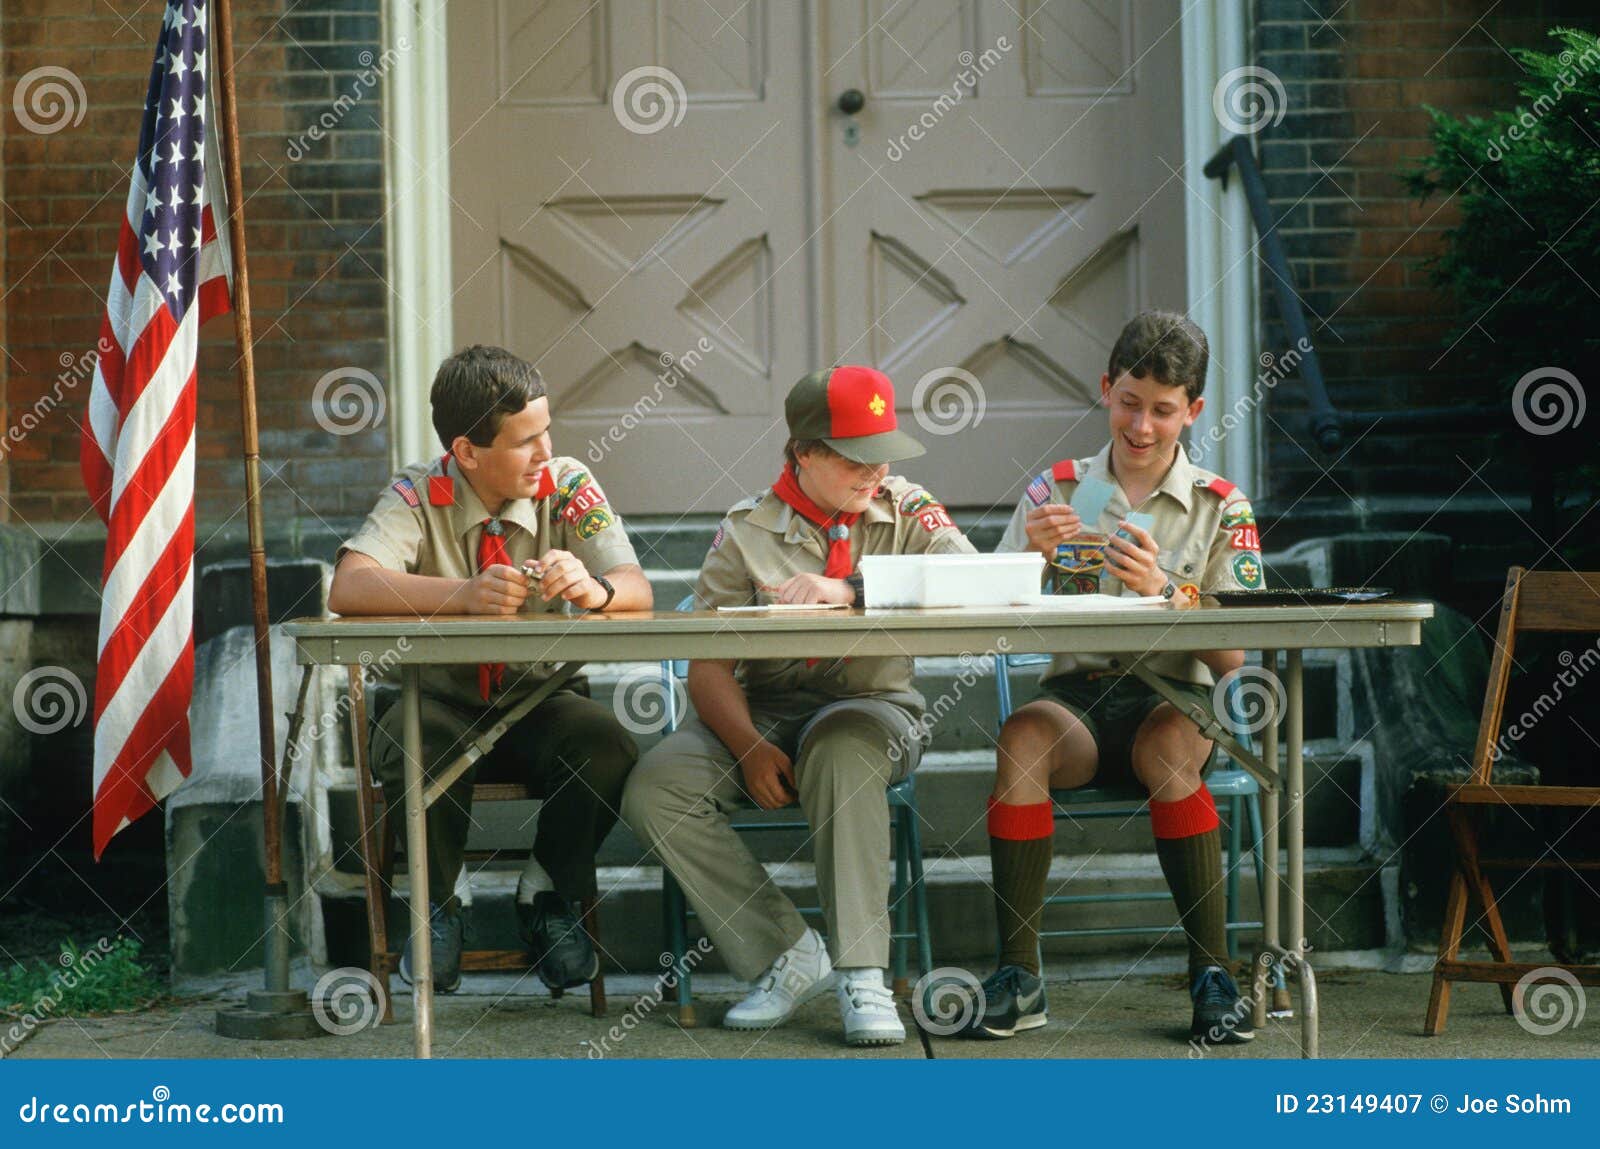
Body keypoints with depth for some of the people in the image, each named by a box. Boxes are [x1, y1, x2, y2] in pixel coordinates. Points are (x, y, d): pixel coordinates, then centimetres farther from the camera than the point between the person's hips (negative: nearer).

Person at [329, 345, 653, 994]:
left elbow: (637, 592, -11)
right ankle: (438, 905, -7)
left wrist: (593, 588, -36)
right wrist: (463, 594, -38)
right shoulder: (419, 496, -7)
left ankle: (547, 896, -2)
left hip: (539, 699, 2)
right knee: (411, 747, -36)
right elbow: (348, 588, -24)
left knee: (605, 746, -30)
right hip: (441, 701, -1)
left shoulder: (567, 488, -1)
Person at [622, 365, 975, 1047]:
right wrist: (750, 749, -22)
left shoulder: (907, 513, 4)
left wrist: (851, 591, -25)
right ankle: (787, 955, -15)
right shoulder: (747, 532, 2)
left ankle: (861, 972, -33)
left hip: (873, 705, -2)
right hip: (764, 711, 2)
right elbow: (709, 667, -4)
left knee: (839, 745, -38)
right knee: (654, 789, -23)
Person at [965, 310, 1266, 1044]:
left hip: (1176, 697, -1)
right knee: (1022, 735, -34)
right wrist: (1033, 557, -17)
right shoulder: (1055, 490, 11)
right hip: (1075, 693, 1)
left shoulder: (1222, 507, 8)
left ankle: (1211, 975, -28)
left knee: (1168, 743, -36)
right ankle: (1017, 977, -28)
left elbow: (1231, 655, -2)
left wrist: (1164, 590, -19)